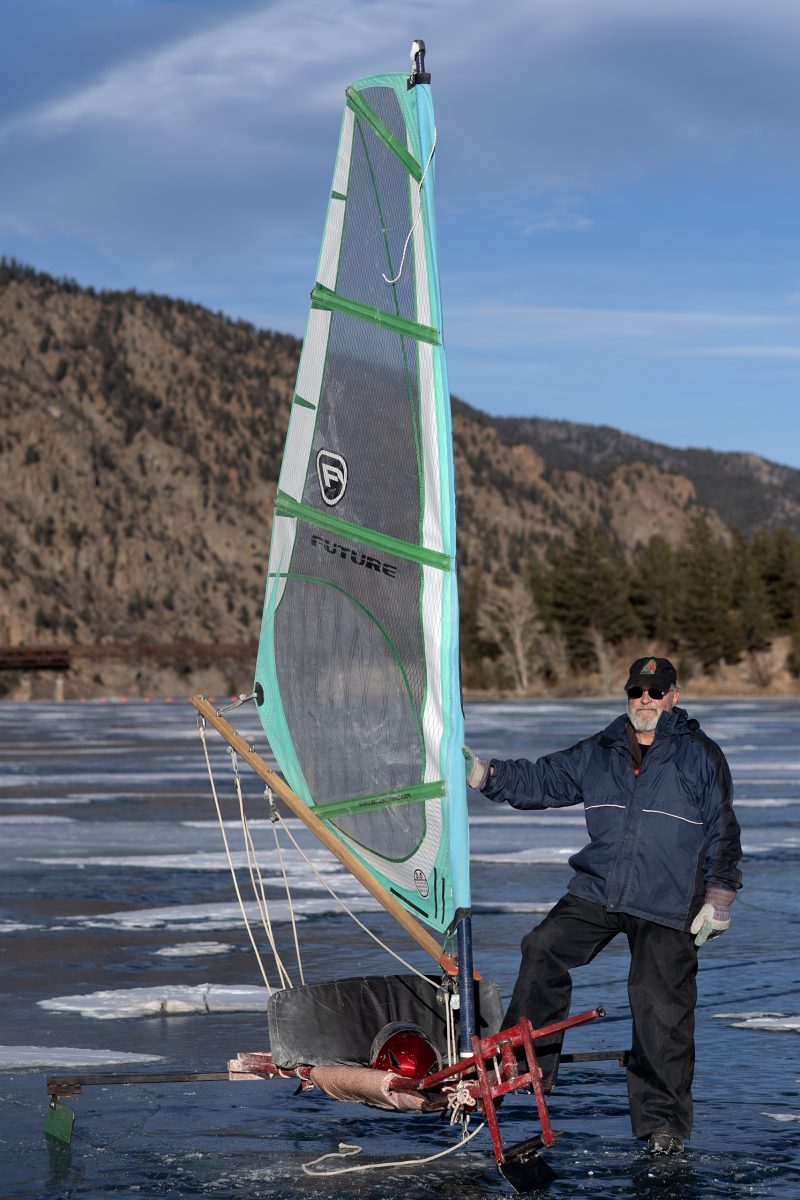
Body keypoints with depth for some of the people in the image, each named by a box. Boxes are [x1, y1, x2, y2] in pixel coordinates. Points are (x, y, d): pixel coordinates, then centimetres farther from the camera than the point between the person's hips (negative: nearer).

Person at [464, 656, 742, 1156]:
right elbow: (542, 780, 11)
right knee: (544, 949, -14)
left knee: (662, 1008, -5)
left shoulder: (701, 756, 0)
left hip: (668, 906, -4)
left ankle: (664, 1119, 5)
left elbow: (723, 831, 2)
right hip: (597, 890, 4)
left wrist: (719, 896, -2)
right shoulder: (600, 752, 11)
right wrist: (487, 775, -4)